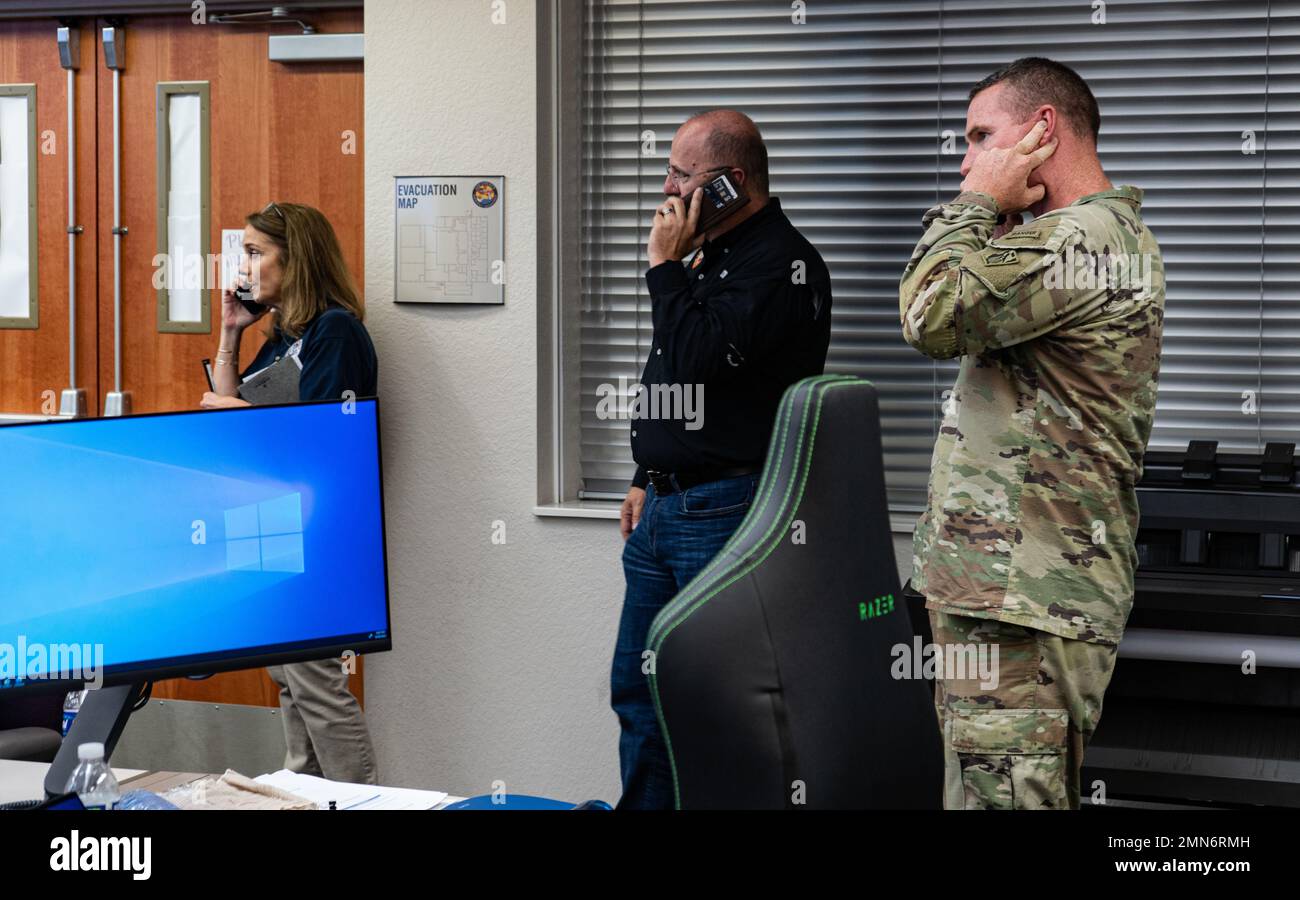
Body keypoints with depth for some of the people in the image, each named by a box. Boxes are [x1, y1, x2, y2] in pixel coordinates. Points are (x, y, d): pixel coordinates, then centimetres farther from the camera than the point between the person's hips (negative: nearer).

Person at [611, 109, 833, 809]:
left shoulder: (781, 263, -13)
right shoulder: (709, 257, 18)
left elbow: (698, 359, -24)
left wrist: (666, 267, -13)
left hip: (726, 513, -10)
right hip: (664, 511, 10)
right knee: (637, 690, 14)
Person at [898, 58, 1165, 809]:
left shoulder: (1091, 235, -13)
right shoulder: (1093, 235, 23)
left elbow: (933, 317, -18)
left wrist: (977, 204, -7)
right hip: (996, 586, 11)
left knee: (1002, 795, -12)